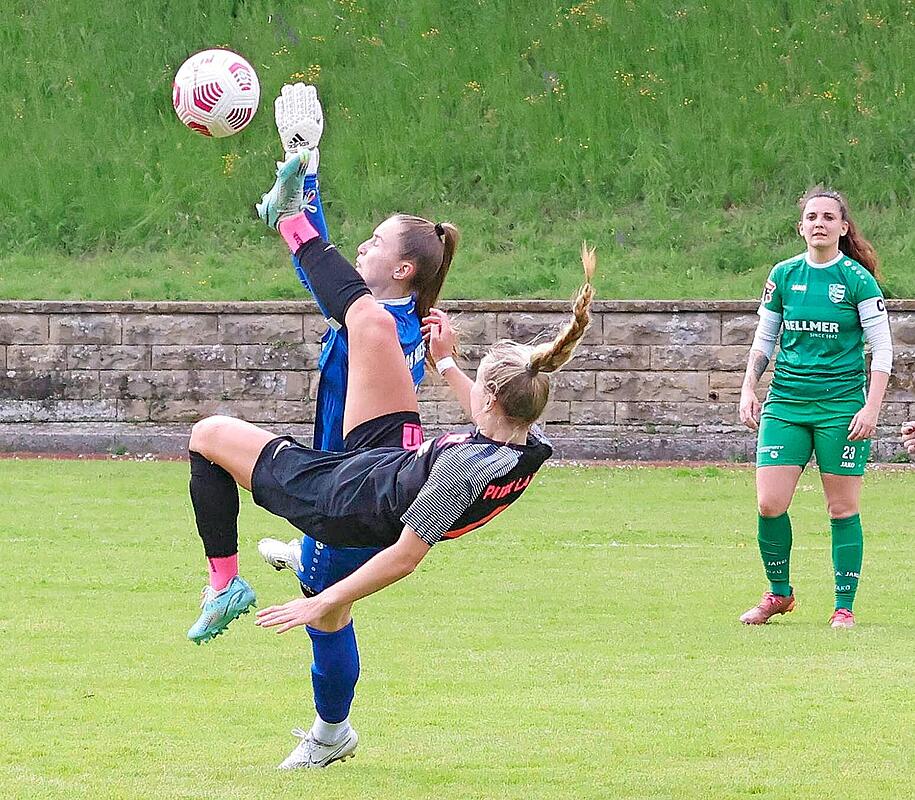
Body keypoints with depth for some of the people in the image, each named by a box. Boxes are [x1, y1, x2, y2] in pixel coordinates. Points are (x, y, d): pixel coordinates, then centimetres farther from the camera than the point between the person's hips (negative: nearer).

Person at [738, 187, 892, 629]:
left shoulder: (858, 279, -4)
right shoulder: (784, 275, 6)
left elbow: (882, 349, -4)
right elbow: (763, 340, 16)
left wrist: (871, 408, -12)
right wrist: (749, 390, 5)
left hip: (841, 406, -3)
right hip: (785, 404, 3)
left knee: (842, 509, -1)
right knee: (769, 504, -6)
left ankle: (844, 607, 8)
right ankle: (779, 593, 13)